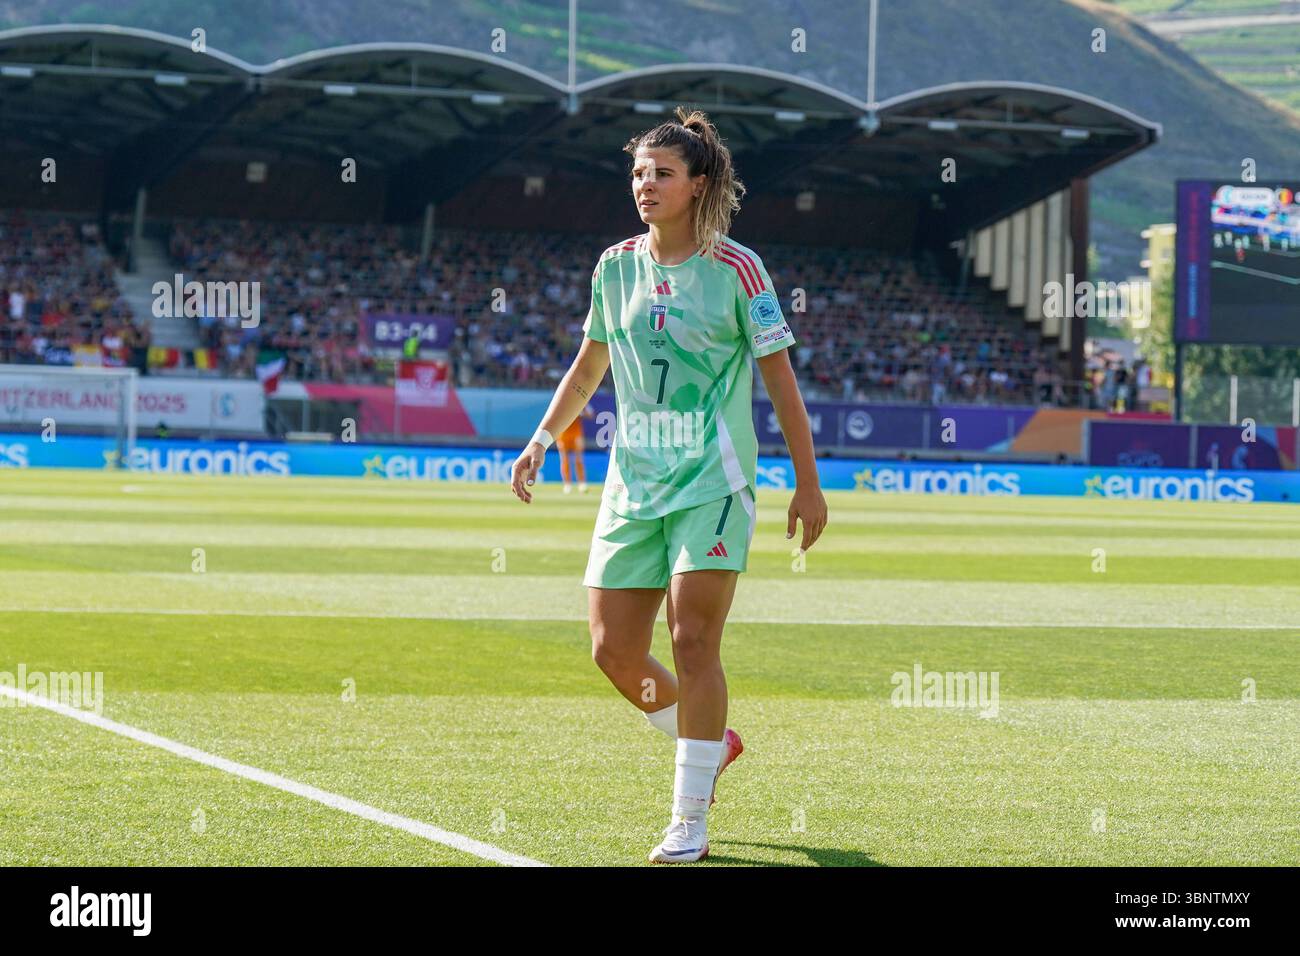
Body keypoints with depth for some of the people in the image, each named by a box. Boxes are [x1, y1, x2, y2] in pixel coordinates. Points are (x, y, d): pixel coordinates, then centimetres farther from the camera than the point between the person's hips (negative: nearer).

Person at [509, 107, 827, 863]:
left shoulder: (736, 269, -6)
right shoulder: (616, 267, 7)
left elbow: (780, 378, -2)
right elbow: (588, 367, 21)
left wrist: (808, 484, -3)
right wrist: (541, 440, 13)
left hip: (713, 484, -5)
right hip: (632, 486, 5)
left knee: (693, 640, -13)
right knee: (615, 652, 0)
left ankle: (690, 823, -6)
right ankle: (713, 742, 28)